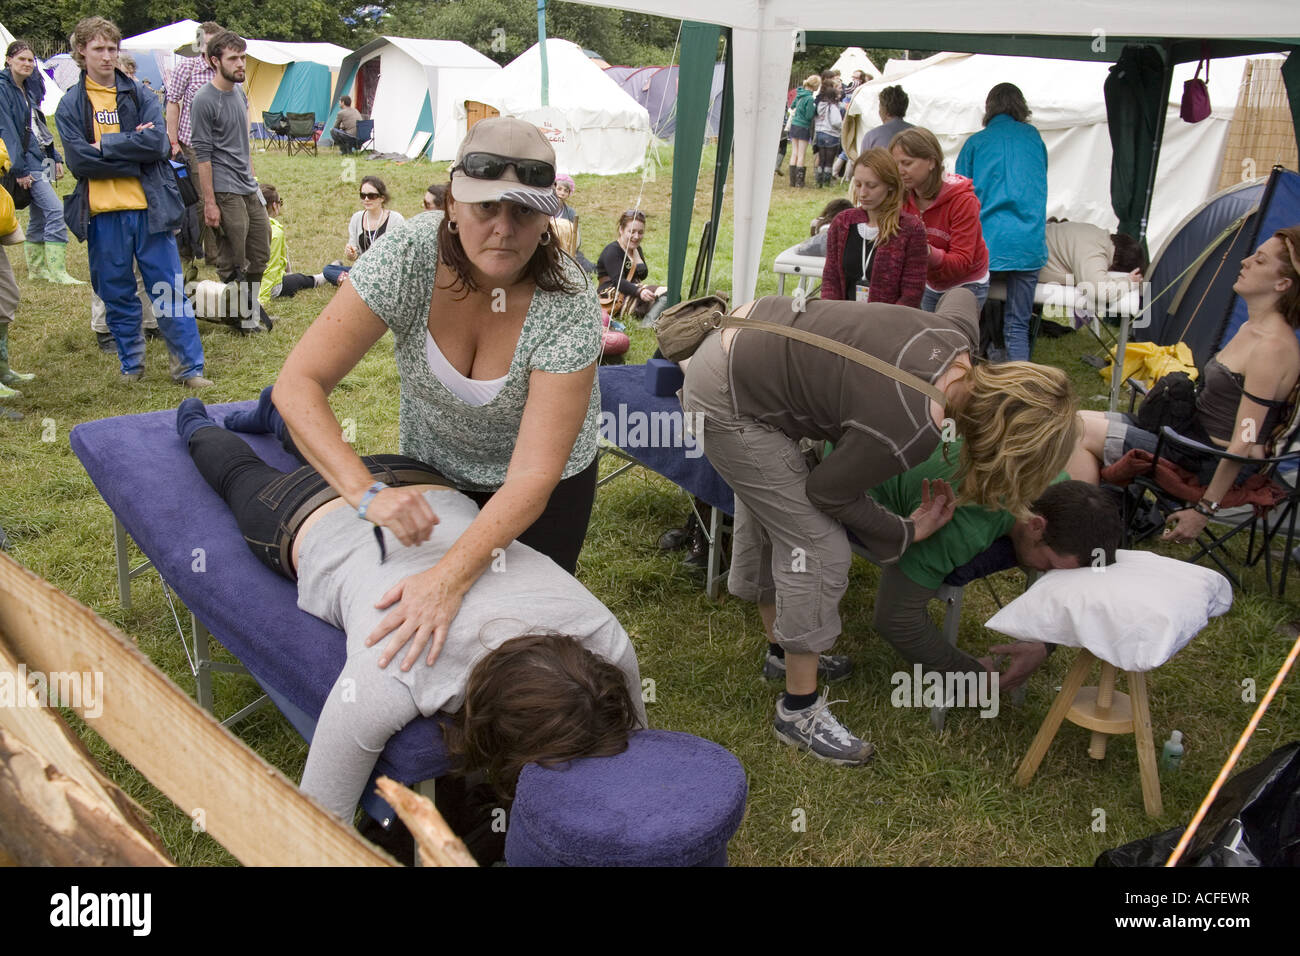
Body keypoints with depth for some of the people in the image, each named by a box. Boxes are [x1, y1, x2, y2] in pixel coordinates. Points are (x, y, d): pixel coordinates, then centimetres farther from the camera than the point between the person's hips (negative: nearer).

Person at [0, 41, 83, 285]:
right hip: (28, 161, -9)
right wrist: (20, 169, -19)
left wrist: (56, 158, 13)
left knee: (39, 215, 13)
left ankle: (36, 268, 22)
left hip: (41, 158, 9)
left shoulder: (29, 89, 16)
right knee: (55, 210, -17)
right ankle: (57, 272, -16)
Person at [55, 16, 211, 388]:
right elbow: (78, 160, -7)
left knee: (170, 290, 0)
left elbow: (158, 143, -9)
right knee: (117, 294, 8)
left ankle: (189, 367, 7)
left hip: (148, 208, 0)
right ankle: (131, 365, 22)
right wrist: (133, 153, -9)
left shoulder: (141, 96, 8)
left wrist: (105, 144, -9)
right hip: (103, 214, 1)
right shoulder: (71, 105, 6)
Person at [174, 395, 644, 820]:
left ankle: (279, 414, 65)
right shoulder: (388, 681, -49)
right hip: (308, 520, -2)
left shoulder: (605, 637, -40)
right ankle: (196, 425, 64)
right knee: (242, 476, 35)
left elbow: (635, 749, -21)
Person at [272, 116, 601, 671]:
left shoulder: (568, 306, -33)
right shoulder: (409, 254, -29)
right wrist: (367, 493, -44)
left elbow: (533, 476, -36)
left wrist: (451, 578, -50)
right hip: (430, 470, 2)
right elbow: (298, 382, -29)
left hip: (540, 493, -1)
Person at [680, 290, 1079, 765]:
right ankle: (800, 712, 14)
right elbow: (826, 492, -12)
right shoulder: (908, 433, -30)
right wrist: (908, 533, 1)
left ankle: (782, 649, 48)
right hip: (727, 405, -9)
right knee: (819, 552, -4)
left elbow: (961, 295, 15)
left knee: (767, 520, 25)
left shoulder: (957, 334, -12)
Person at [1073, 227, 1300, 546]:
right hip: (1194, 436, 10)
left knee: (1082, 430, -14)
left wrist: (1204, 509, -20)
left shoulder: (1273, 347, -20)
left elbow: (1243, 444, -22)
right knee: (1083, 421, 3)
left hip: (1212, 465, -10)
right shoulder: (1251, 328, 9)